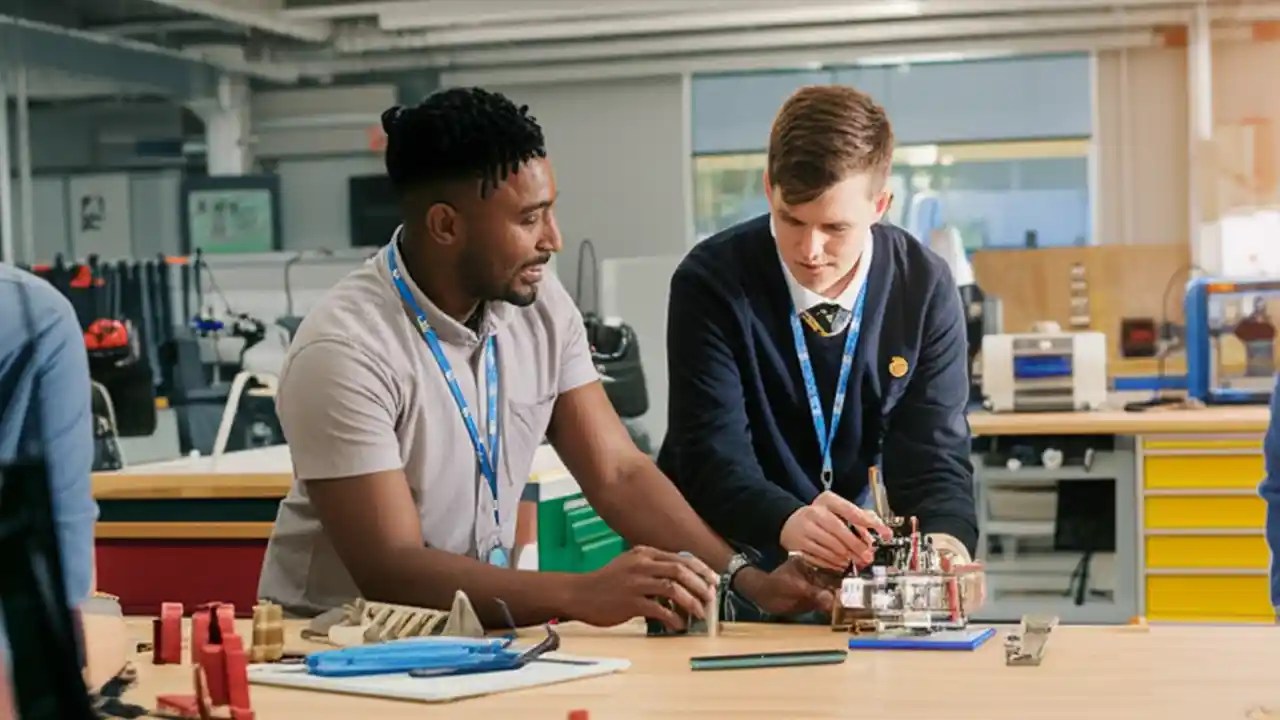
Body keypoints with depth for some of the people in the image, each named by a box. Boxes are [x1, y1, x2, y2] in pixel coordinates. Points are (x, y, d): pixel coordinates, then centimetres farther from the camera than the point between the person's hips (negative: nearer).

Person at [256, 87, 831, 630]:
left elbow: (619, 472, 1)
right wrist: (584, 595, -33)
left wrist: (745, 578, -13)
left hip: (477, 627, 5)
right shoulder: (345, 349, -20)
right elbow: (391, 572, -23)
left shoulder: (541, 307, -2)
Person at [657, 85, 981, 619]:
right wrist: (789, 523, -44)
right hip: (721, 552, -3)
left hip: (851, 556, 3)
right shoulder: (710, 282, -15)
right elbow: (713, 458, -22)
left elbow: (933, 456, -9)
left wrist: (947, 542, -33)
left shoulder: (925, 289, -7)